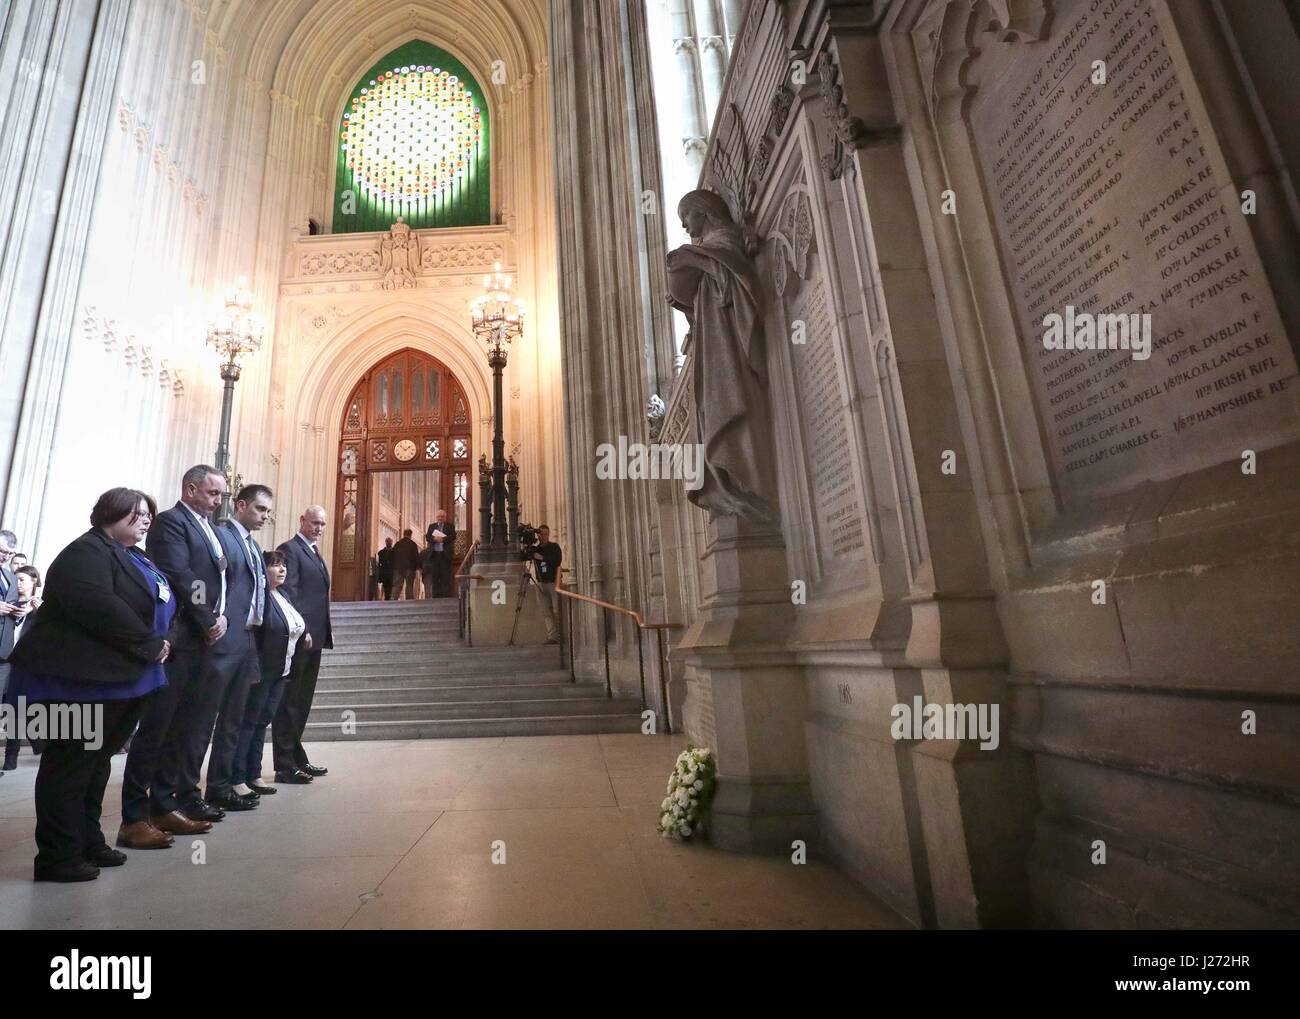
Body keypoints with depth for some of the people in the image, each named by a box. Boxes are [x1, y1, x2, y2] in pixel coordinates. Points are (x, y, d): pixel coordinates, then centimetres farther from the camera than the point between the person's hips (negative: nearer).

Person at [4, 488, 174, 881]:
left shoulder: (135, 558, 17)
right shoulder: (88, 551, -13)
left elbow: (157, 606, 17)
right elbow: (95, 605, -27)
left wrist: (157, 647, -2)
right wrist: (149, 646, -21)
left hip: (121, 677, 10)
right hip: (83, 677, -9)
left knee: (96, 764, 17)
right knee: (70, 766, 0)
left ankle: (87, 842, 28)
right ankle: (57, 857, 10)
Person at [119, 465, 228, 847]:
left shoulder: (208, 528, 19)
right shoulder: (170, 521, -7)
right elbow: (179, 577, -16)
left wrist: (219, 617, 0)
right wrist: (209, 622, -10)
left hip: (202, 641, 8)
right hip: (177, 640, -8)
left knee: (180, 730, 12)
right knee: (154, 730, -3)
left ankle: (164, 806, 20)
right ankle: (133, 819, 3)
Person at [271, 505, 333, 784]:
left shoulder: (314, 552, 19)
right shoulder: (290, 549, -10)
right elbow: (288, 592, -19)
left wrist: (320, 633, 15)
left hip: (313, 637, 9)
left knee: (301, 702, 16)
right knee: (288, 701, 0)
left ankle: (297, 758, 26)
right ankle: (285, 765, 8)